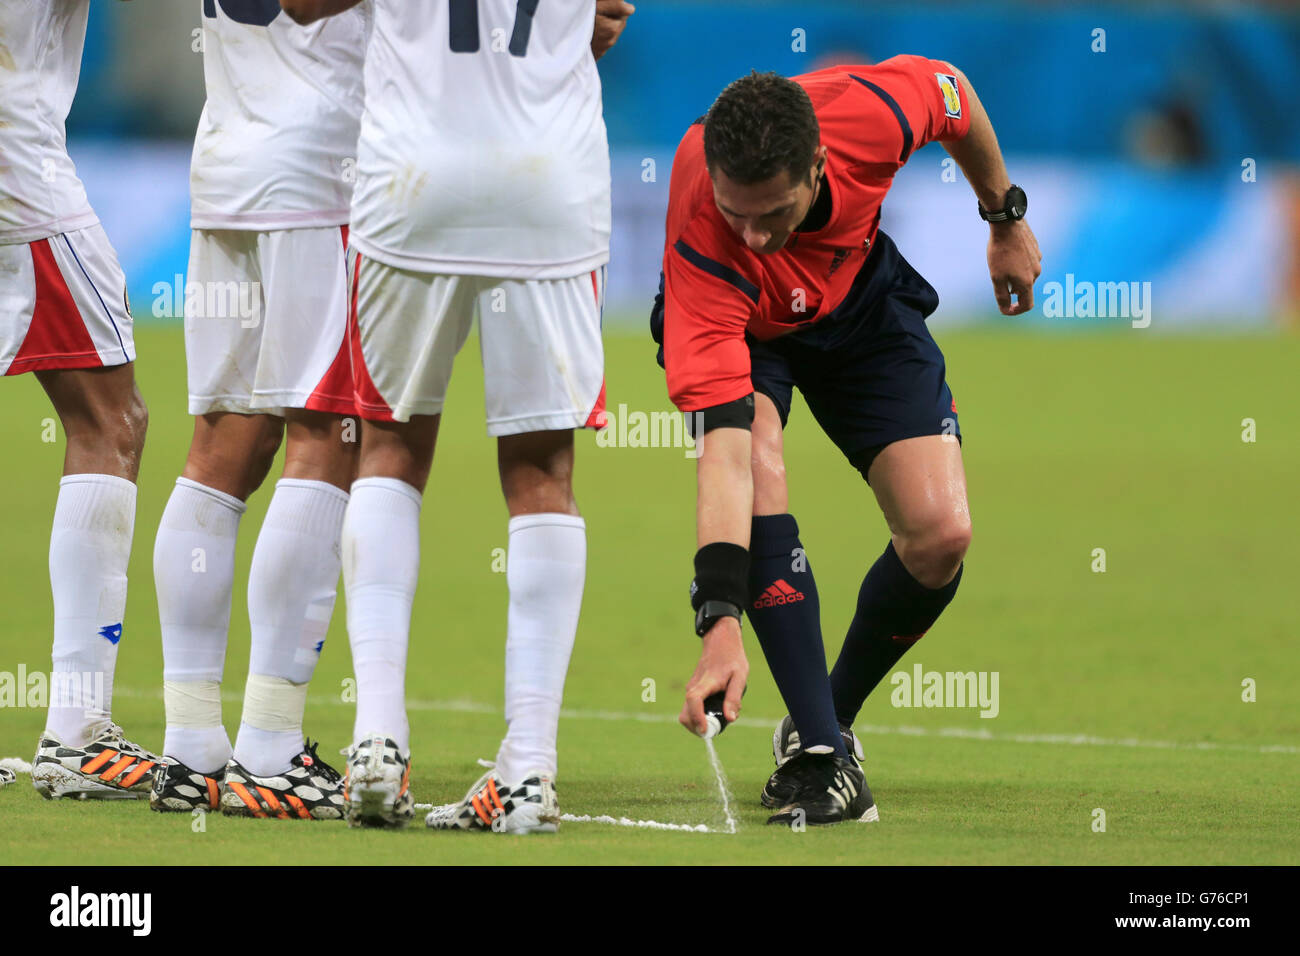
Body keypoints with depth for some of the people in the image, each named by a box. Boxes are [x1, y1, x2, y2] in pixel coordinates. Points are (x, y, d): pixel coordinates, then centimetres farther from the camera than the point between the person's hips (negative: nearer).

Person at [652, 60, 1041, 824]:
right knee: (759, 464, -34)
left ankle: (833, 717, 14)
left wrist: (1007, 218, 5)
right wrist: (722, 626, -54)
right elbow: (725, 450, -47)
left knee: (940, 533, -13)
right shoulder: (703, 246, -43)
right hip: (738, 324, -3)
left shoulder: (870, 111, -38)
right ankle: (820, 754, -27)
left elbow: (952, 90, -11)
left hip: (859, 295, 3)